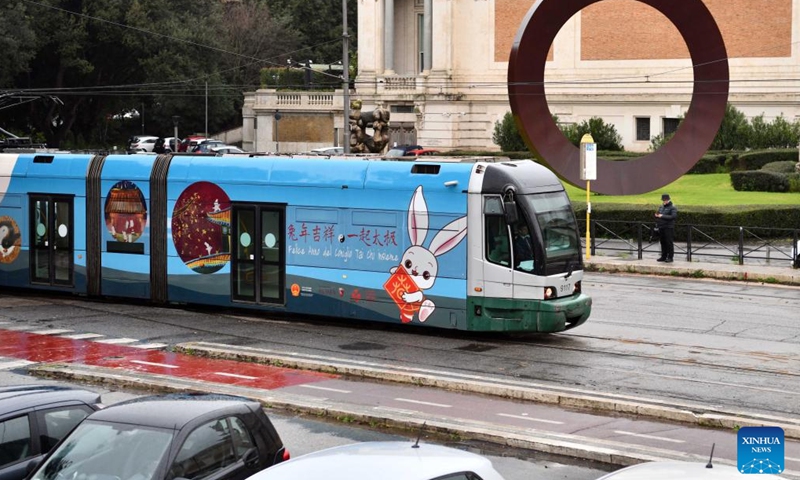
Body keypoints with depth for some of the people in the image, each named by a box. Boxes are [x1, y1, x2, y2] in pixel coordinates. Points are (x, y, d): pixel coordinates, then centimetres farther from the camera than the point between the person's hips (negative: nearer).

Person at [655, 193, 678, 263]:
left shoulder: (672, 208, -6)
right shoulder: (661, 207, 17)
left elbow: (673, 216, -19)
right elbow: (658, 214, 31)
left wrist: (663, 216, -21)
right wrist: (657, 215, 5)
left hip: (669, 228, -7)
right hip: (661, 228, 7)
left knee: (669, 243, -6)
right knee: (663, 243, 11)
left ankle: (670, 257, -3)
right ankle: (663, 256, 18)